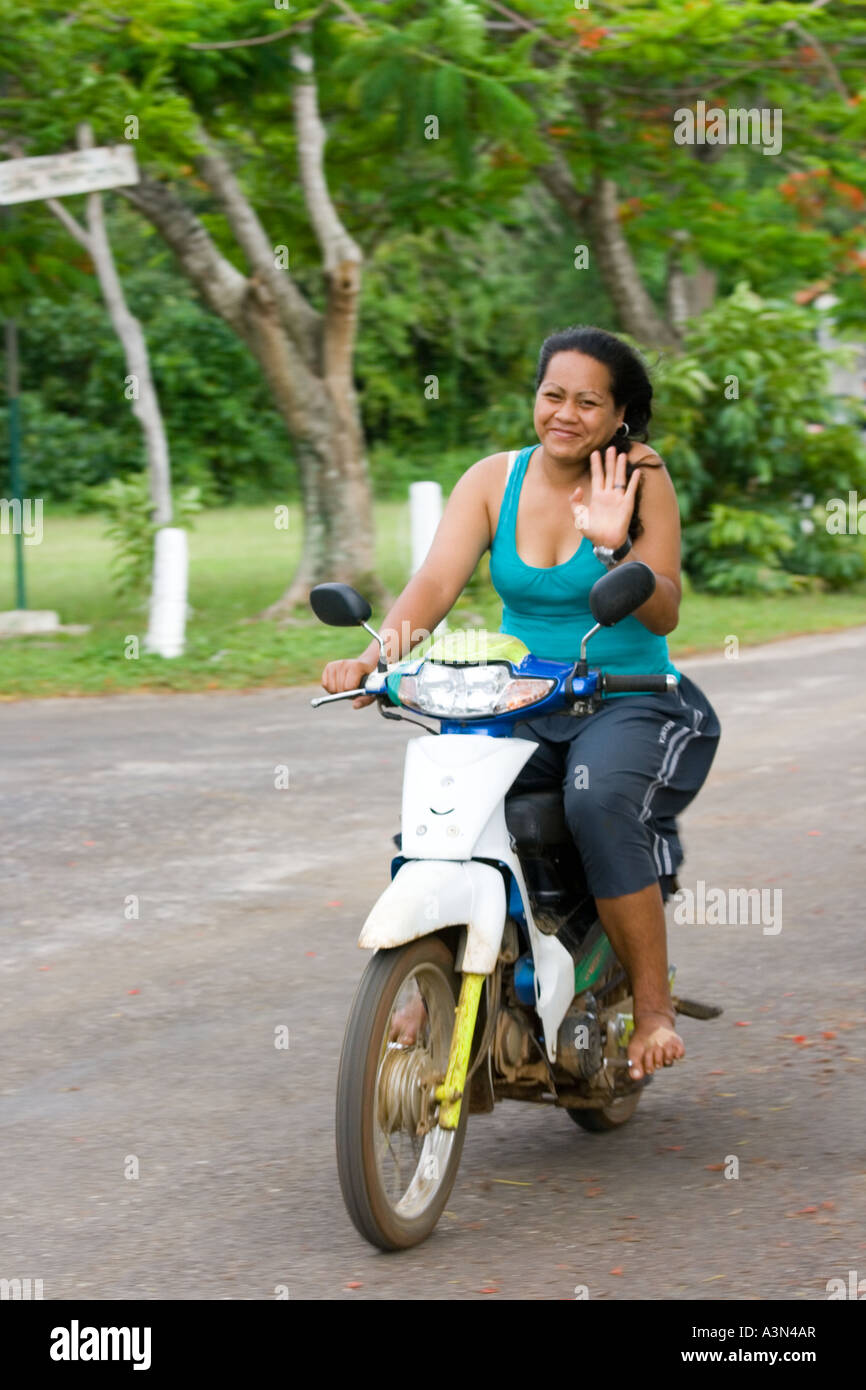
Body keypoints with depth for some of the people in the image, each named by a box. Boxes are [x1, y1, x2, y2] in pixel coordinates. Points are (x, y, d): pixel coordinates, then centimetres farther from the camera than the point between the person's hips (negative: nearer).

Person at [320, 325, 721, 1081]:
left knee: (602, 800, -34)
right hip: (518, 705, 3)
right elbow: (438, 579, -10)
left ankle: (654, 1003, -19)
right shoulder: (493, 480, 3)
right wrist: (380, 650, -28)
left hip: (631, 704, -3)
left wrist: (616, 547, -29)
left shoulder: (641, 479, -5)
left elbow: (664, 615, -11)